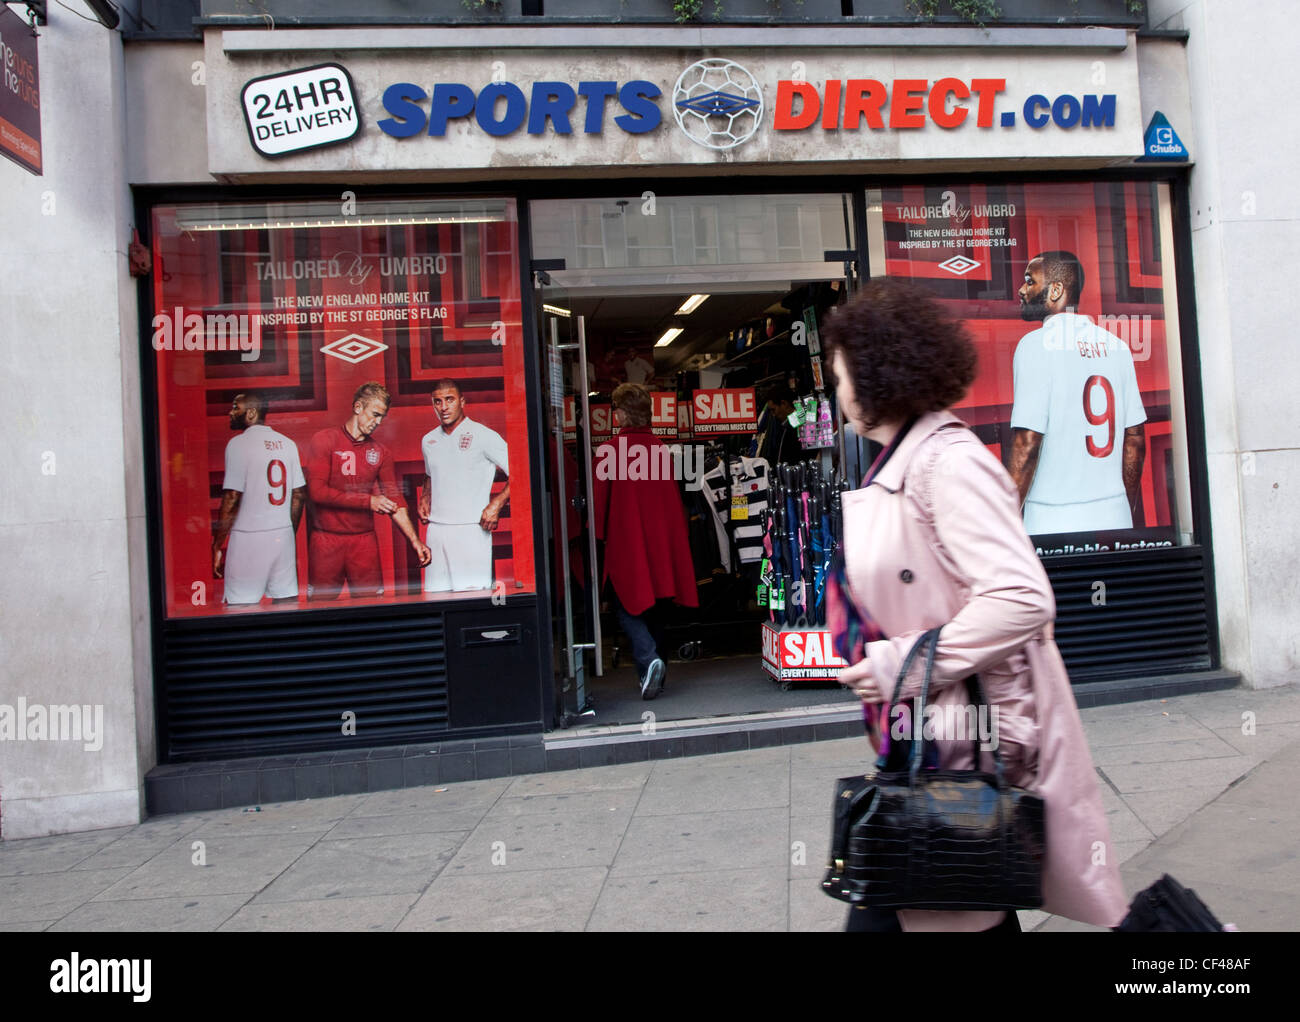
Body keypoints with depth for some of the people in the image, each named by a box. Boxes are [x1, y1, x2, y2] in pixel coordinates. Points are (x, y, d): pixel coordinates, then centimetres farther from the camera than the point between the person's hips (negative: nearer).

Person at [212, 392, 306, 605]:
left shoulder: (239, 443, -8)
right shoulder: (287, 443, 10)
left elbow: (232, 498, -12)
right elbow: (299, 494, 11)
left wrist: (218, 544, -6)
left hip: (249, 537, -6)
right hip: (283, 536, 6)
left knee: (241, 605, -2)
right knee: (287, 599, 9)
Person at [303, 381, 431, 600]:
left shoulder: (380, 452, 10)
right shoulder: (324, 441, -2)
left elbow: (394, 500, 10)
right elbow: (317, 491, -11)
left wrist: (414, 540, 0)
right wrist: (368, 501, -11)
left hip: (365, 540, 3)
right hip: (326, 539, -3)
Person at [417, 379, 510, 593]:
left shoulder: (483, 436, -4)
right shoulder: (428, 440, 15)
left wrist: (497, 504, -13)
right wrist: (425, 498, 15)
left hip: (471, 530, -5)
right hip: (435, 531, 5)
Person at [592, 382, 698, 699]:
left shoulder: (610, 450, -11)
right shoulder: (661, 449, 2)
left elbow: (599, 499, -7)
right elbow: (674, 498, 8)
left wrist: (599, 535, 5)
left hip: (625, 543, -4)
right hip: (662, 543, 4)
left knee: (628, 607, 4)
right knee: (655, 608, 16)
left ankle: (648, 660, -19)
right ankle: (653, 674, 24)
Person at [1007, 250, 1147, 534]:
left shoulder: (1036, 344, -9)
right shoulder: (1116, 345, 9)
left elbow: (1027, 445, -15)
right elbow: (1135, 439, 10)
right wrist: (1126, 510, 20)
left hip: (1055, 522, -6)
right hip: (1116, 517, 6)